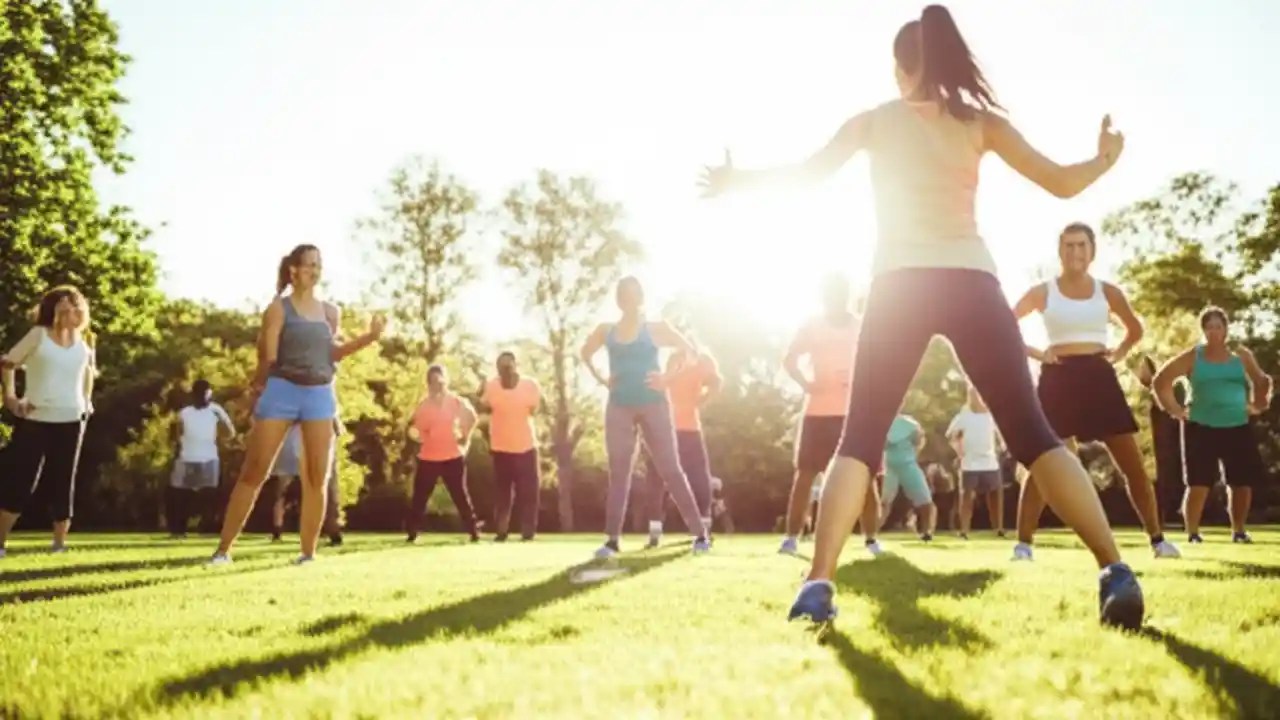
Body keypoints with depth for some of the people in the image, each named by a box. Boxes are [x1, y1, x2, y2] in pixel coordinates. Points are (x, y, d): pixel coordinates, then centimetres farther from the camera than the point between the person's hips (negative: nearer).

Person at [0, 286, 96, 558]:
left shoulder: (83, 340, 8)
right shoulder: (38, 334, -3)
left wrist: (86, 400, 16)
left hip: (70, 421, 3)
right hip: (35, 419, -3)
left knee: (62, 484, 6)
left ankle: (59, 544, 15)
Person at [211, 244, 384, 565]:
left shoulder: (331, 312, 12)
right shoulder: (279, 308, -2)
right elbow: (267, 356, -5)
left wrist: (371, 337, 5)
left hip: (320, 395, 4)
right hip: (281, 391, -4)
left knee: (316, 479, 2)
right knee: (253, 473, -5)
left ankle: (308, 552, 10)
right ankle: (224, 548, 1)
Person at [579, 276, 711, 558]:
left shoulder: (657, 328, 1)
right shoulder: (605, 331, 8)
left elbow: (691, 352, 2)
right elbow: (585, 353, 25)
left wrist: (670, 381, -7)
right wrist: (600, 378, 10)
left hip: (653, 405, -2)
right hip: (619, 407, 2)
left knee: (670, 470, -1)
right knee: (618, 473, 0)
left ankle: (700, 533, 4)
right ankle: (612, 540, 1)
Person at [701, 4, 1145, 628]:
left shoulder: (875, 120, 12)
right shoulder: (979, 120, 12)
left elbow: (807, 172, 13)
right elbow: (1062, 183, 10)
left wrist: (736, 179, 30)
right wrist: (1105, 159, 32)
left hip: (901, 285, 0)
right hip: (970, 281, 0)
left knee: (860, 436, 5)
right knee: (1031, 431, 2)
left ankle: (818, 585, -12)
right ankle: (1115, 572, -12)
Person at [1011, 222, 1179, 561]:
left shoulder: (1108, 292, 9)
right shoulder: (1043, 292, 2)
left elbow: (1136, 329, 24)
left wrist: (1119, 352, 6)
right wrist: (1034, 353, -6)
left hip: (1099, 377, 2)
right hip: (1058, 379, -2)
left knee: (1133, 463, 0)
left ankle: (1158, 540, 8)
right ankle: (1023, 543, -4)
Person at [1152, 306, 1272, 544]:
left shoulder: (1242, 355, 7)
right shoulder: (1193, 357, -1)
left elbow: (1262, 381, 20)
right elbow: (1160, 380, 0)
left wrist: (1257, 405, 9)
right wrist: (1174, 408, -3)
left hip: (1237, 427, 3)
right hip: (1201, 427, -3)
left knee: (1242, 482, 3)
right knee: (1199, 483, -7)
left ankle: (1238, 530, 18)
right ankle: (1192, 532, -1)